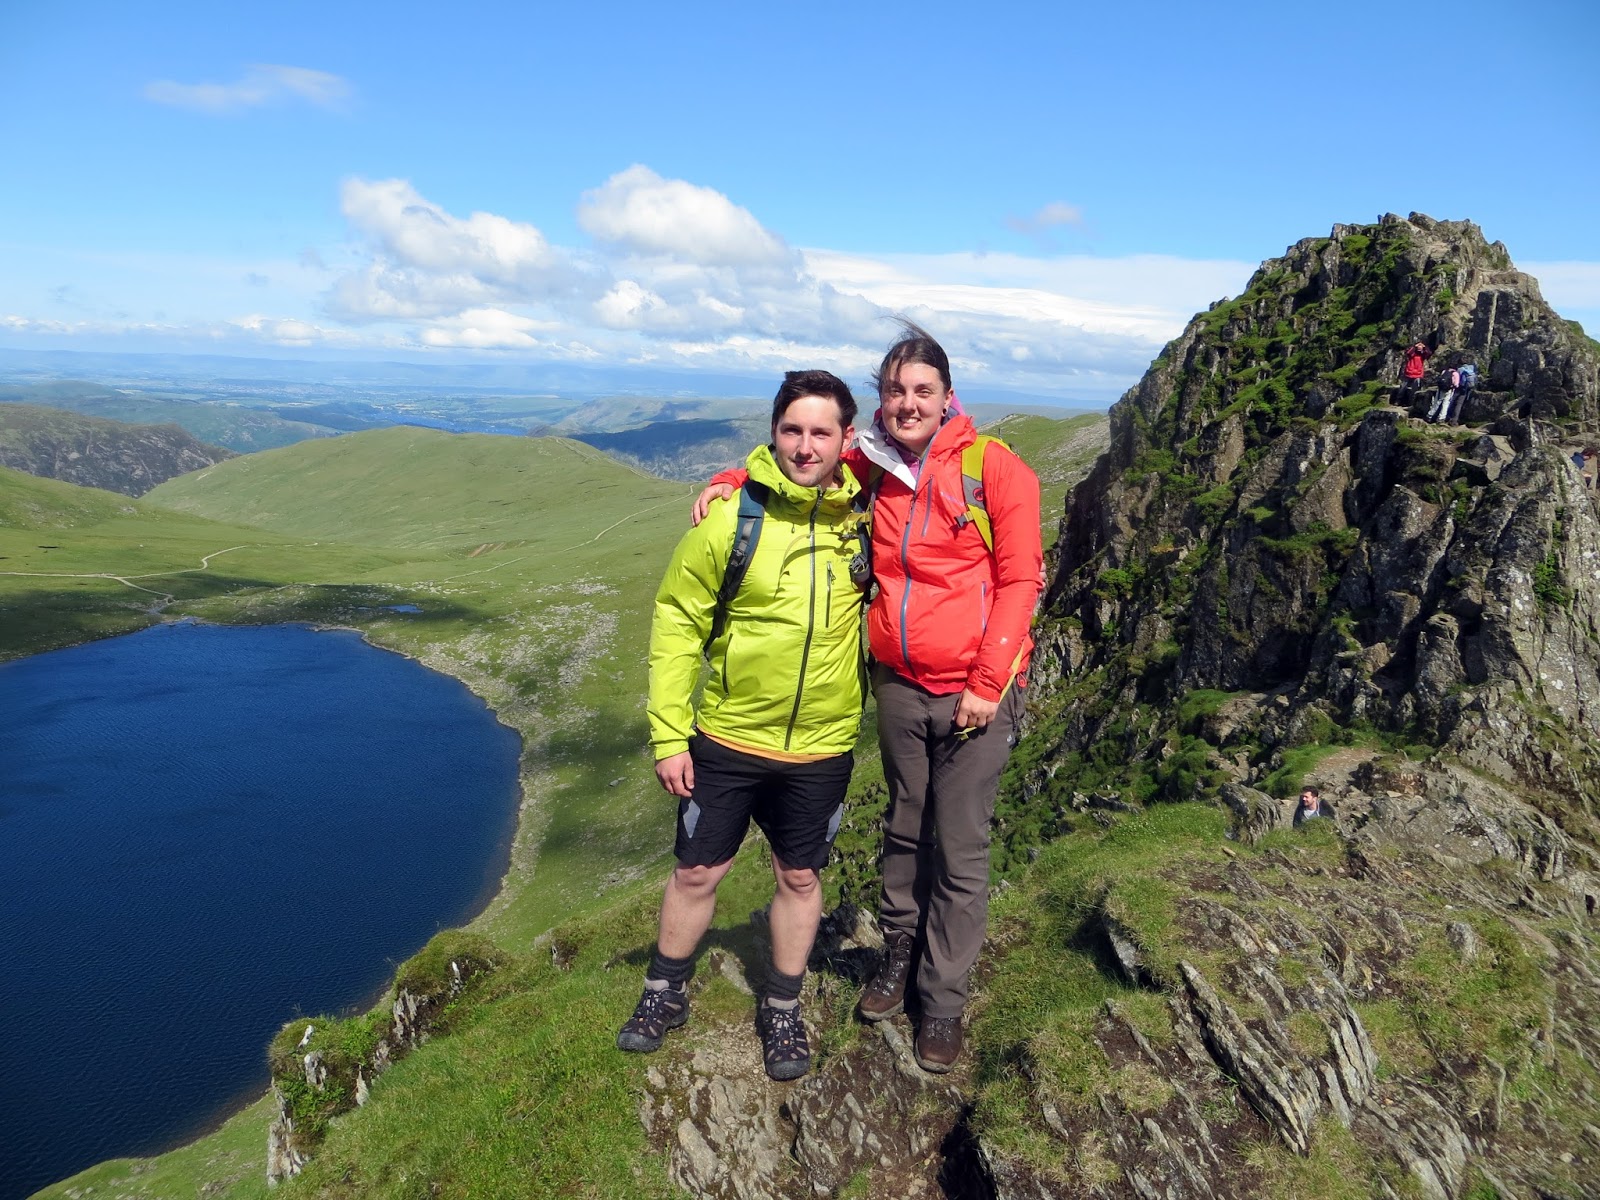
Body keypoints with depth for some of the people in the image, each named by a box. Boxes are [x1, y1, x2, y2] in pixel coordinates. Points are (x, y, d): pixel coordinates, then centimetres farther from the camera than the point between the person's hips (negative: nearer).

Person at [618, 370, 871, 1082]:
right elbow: (677, 623, -7)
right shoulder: (731, 518, -12)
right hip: (727, 737, -1)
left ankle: (782, 1011, 38)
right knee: (696, 871, 13)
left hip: (821, 748, 1)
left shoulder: (866, 516, -6)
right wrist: (667, 736, -9)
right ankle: (665, 995, 38)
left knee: (800, 878, 15)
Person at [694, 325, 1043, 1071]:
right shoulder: (872, 466, 3)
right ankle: (899, 959, 40)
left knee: (959, 853, 6)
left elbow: (1020, 579, -8)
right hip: (898, 685, 4)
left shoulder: (994, 468, -9)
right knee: (903, 833, 18)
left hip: (974, 692, -4)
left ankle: (943, 1002, 24)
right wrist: (731, 481, 1)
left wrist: (988, 685, -11)